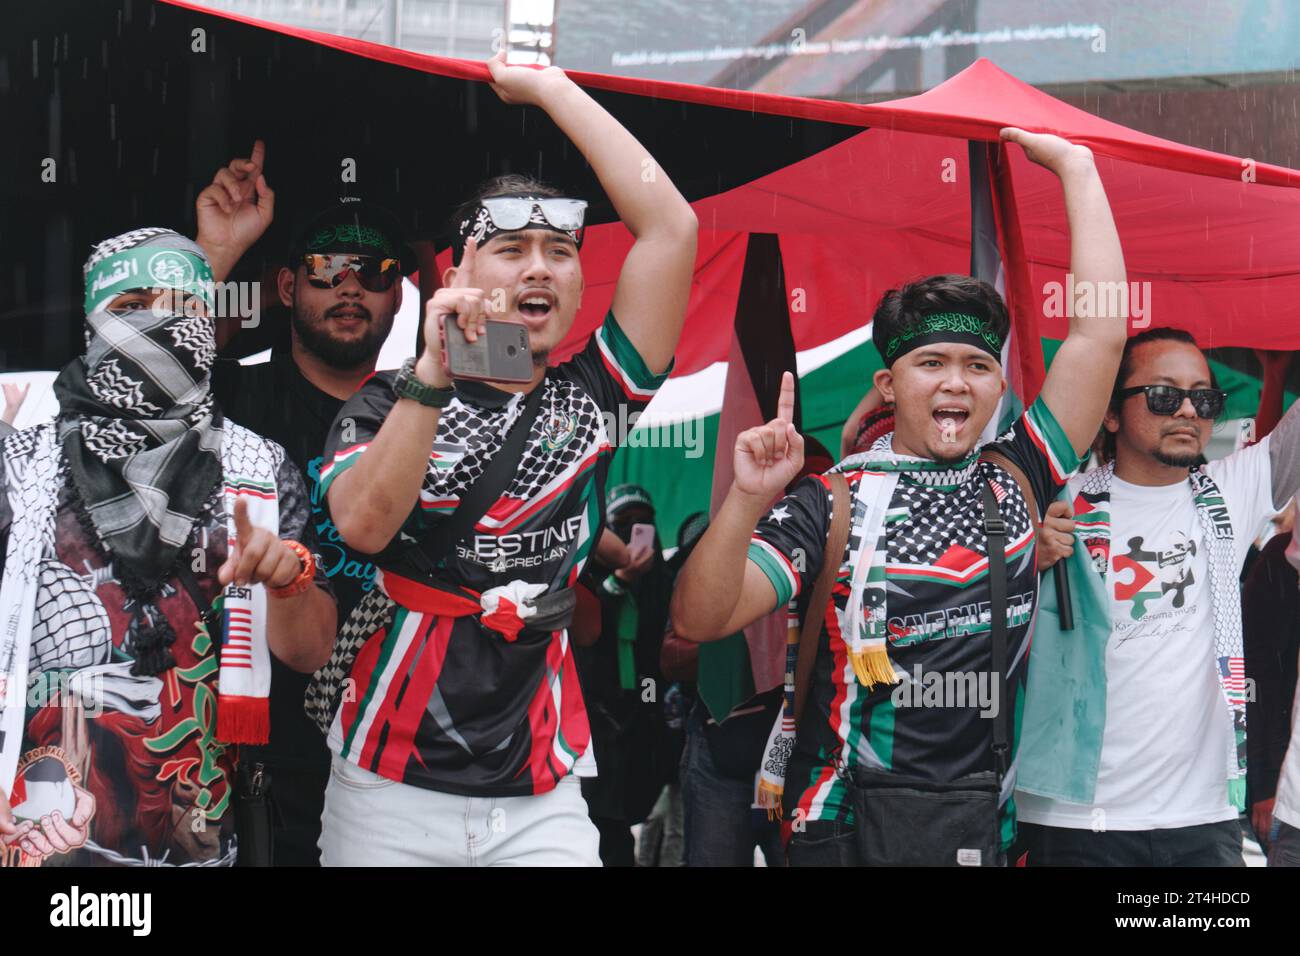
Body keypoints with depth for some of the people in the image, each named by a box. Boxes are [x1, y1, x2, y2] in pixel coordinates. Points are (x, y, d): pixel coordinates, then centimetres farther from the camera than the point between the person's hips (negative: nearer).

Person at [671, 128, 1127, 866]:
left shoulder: (1015, 483, 8)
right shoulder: (832, 501, -2)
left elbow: (1100, 335, 4)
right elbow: (700, 619, -12)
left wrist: (1077, 168, 6)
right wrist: (747, 500, -28)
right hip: (846, 830, -3)